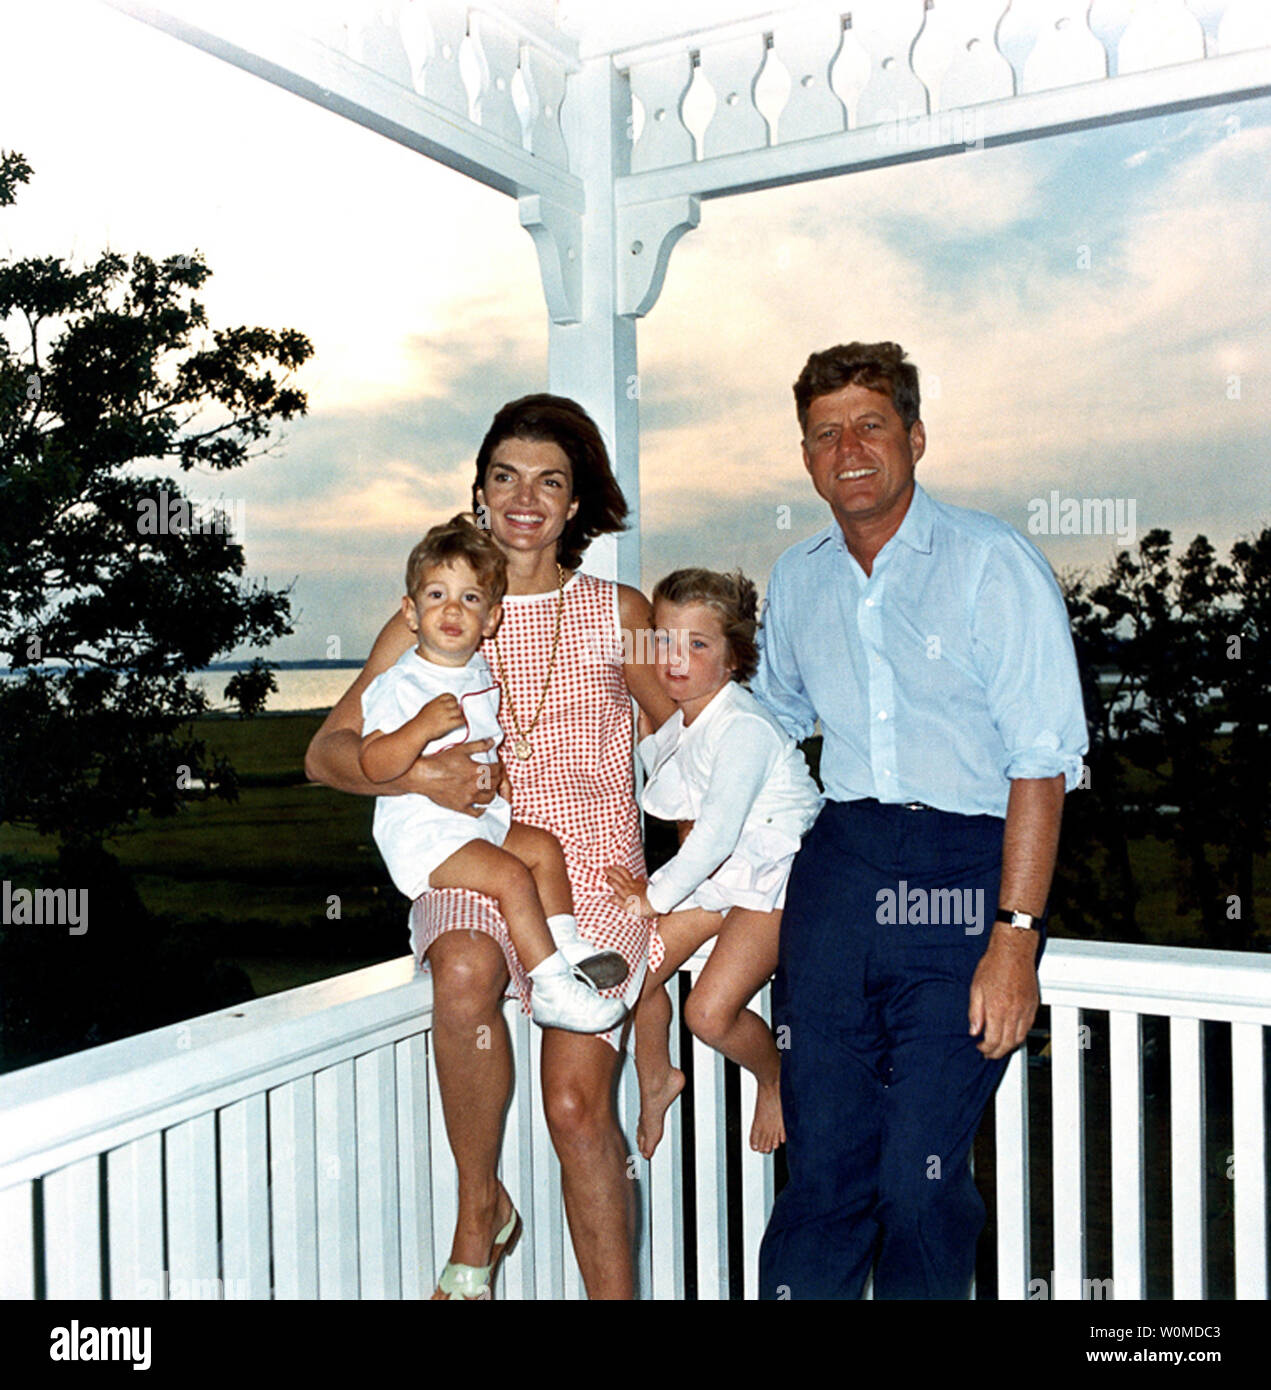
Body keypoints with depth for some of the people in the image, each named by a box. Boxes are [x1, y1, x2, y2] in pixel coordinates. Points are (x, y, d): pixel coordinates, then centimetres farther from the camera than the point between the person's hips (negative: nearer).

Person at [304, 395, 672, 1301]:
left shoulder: (619, 614, 9)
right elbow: (327, 752, 5)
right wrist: (417, 775, -16)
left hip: (594, 867, 0)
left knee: (578, 1104, -17)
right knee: (465, 972, -34)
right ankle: (480, 1212, -10)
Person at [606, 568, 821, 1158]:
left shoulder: (743, 728, -26)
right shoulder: (681, 718, 1)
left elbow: (717, 834, -29)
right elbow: (667, 801, 11)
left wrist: (654, 897, -19)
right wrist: (646, 732, 0)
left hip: (773, 878, -8)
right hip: (715, 871, 9)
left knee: (709, 1011, -16)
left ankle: (775, 1078, 17)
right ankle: (655, 1079, 31)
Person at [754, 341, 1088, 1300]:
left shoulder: (993, 563, -4)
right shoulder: (796, 582, 13)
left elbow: (1043, 761, -10)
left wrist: (1015, 938, -16)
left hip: (965, 871, -4)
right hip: (837, 869, 4)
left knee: (920, 1180, -3)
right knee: (823, 1167, 7)